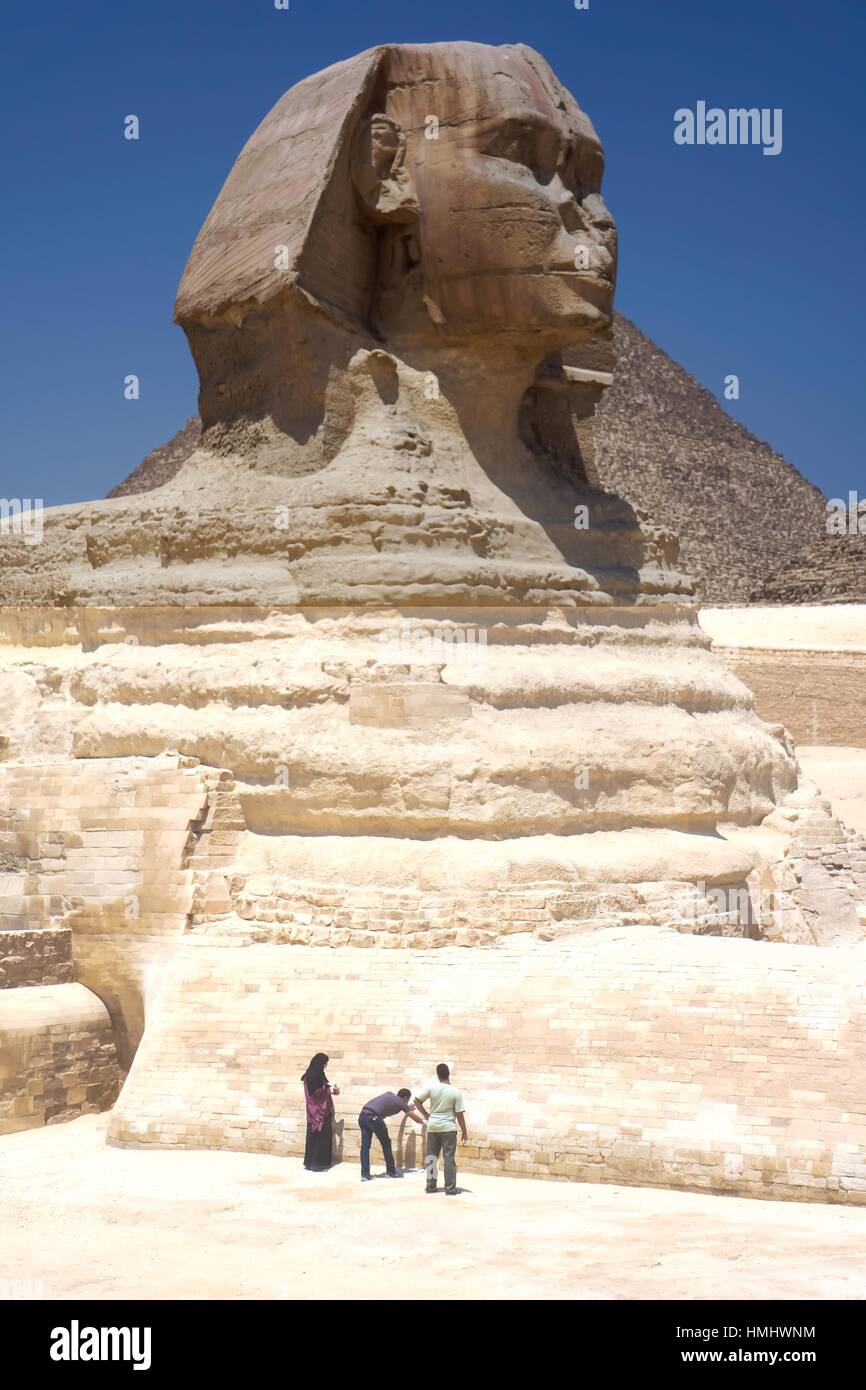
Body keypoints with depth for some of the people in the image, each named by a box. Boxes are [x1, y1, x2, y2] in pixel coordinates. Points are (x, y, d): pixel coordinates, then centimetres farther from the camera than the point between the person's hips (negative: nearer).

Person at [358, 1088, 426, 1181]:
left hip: (362, 1116, 7)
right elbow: (415, 1118, 14)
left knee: (365, 1146, 10)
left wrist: (409, 1107, 61)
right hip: (373, 1117, -7)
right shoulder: (401, 1102, 10)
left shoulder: (390, 1093, 26)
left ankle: (364, 1174, 5)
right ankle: (391, 1171, 18)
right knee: (386, 1143, 11)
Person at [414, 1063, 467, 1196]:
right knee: (449, 1158, 1)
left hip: (433, 1126, 3)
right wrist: (464, 1132, 1)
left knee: (431, 1156, 12)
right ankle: (450, 1188, 1)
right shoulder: (455, 1091, -9)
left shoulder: (431, 1087, -5)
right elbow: (459, 1114, -8)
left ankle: (430, 1185, 16)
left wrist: (425, 1115, 7)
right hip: (448, 1128, -2)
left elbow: (417, 1100, -4)